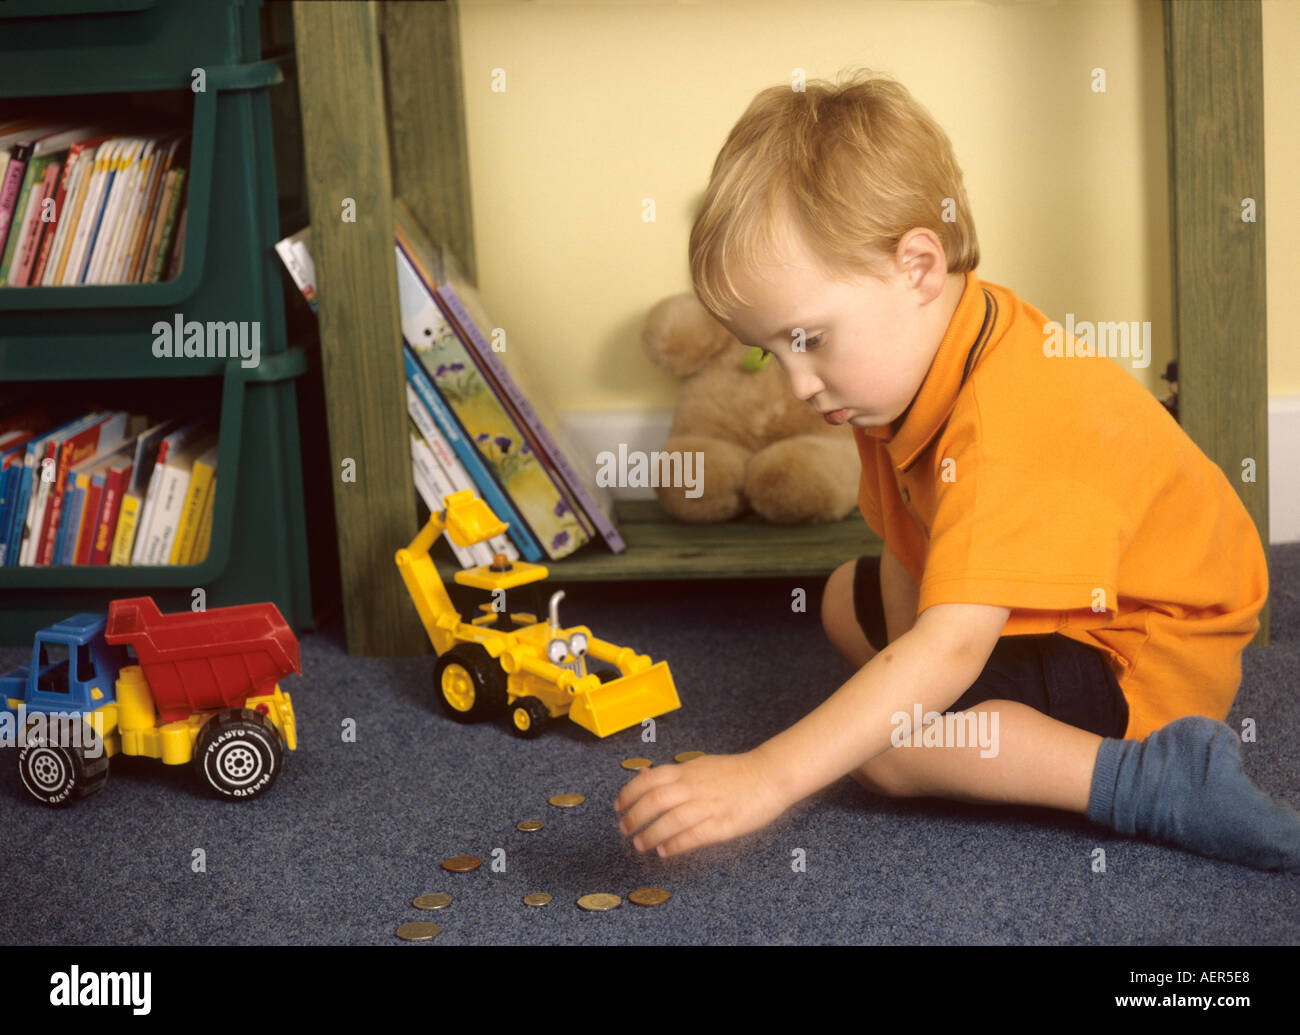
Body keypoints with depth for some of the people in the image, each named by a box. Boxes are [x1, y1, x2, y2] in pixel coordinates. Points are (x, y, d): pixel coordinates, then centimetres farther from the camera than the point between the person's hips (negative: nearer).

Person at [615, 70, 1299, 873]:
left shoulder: (1008, 422, -37)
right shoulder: (907, 354, -5)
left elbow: (949, 647, -44)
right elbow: (915, 562, -2)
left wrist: (765, 776, -50)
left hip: (1148, 656, -11)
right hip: (1058, 597, 11)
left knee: (879, 745, -25)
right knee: (849, 601, 23)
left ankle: (1148, 776, -22)